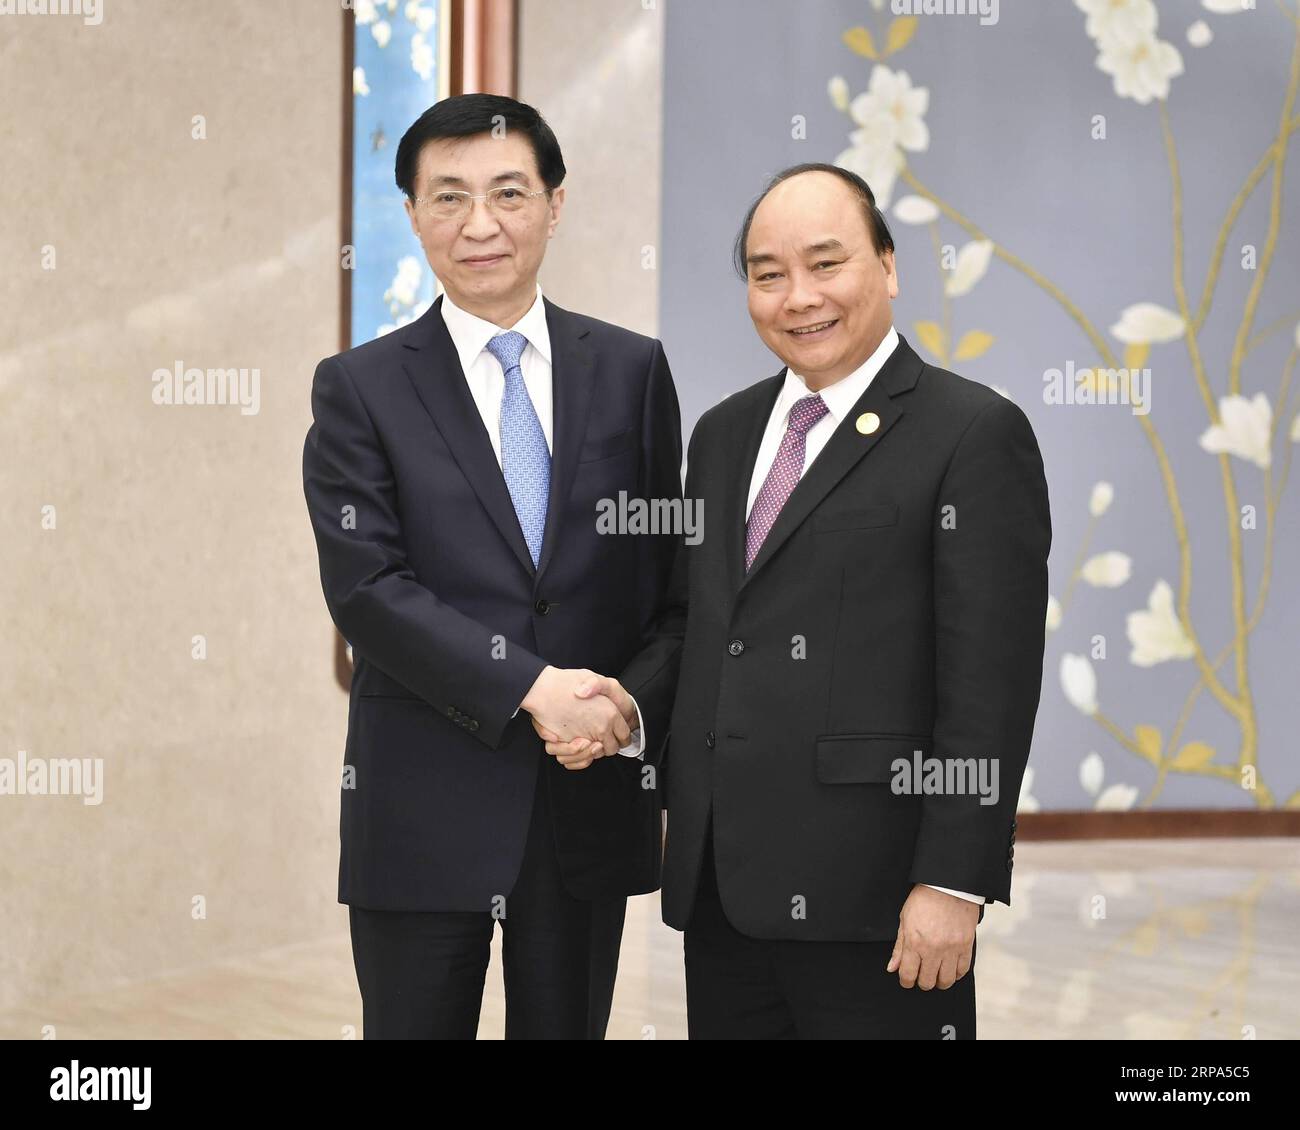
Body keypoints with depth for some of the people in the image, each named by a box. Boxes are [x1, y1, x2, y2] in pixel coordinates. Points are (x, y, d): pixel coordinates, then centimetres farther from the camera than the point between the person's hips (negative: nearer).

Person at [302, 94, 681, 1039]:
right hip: (425, 809, -2)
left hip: (593, 800, 2)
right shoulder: (360, 389, 0)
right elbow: (365, 587, -10)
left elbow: (666, 573, 9)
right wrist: (530, 687, -17)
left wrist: (646, 739, -3)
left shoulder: (632, 371, 7)